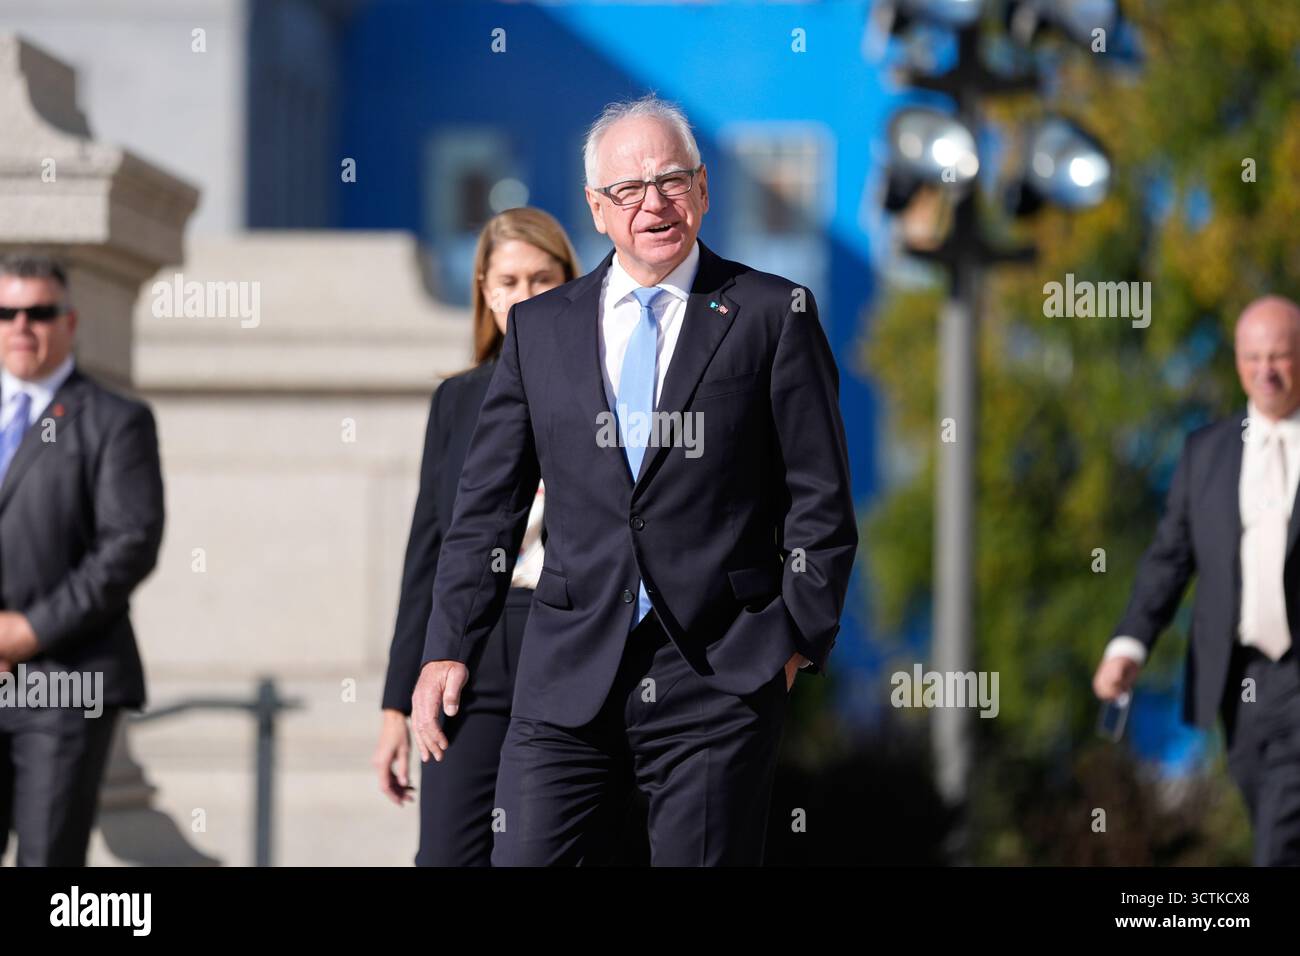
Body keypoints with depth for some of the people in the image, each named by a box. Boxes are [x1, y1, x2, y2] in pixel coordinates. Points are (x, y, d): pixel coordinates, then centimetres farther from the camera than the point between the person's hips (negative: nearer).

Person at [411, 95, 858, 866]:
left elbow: (820, 503, 2)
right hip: (570, 679, 2)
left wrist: (797, 638, -5)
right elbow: (487, 506, 13)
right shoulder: (540, 328, 12)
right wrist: (449, 650, 6)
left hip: (718, 678, -2)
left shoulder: (773, 315, 3)